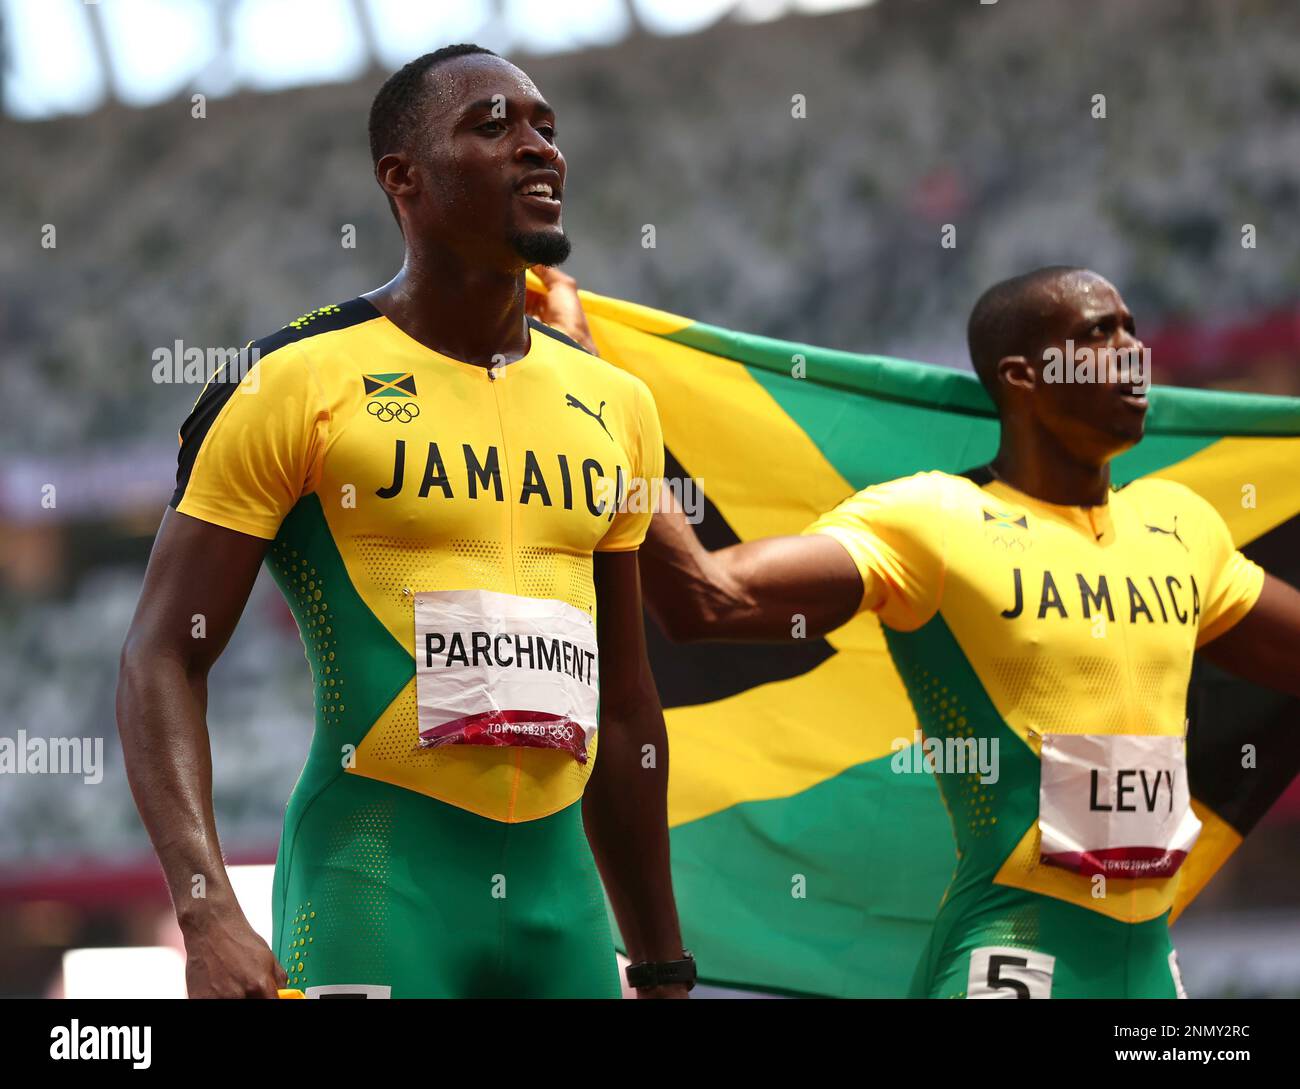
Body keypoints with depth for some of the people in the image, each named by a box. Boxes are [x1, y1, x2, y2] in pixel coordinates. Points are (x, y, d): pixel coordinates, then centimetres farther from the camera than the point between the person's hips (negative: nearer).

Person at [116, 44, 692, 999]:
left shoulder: (613, 406, 13)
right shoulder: (295, 383, -4)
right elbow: (163, 660, -7)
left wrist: (662, 965, 19)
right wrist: (209, 917, -20)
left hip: (560, 880, 5)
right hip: (375, 882, -5)